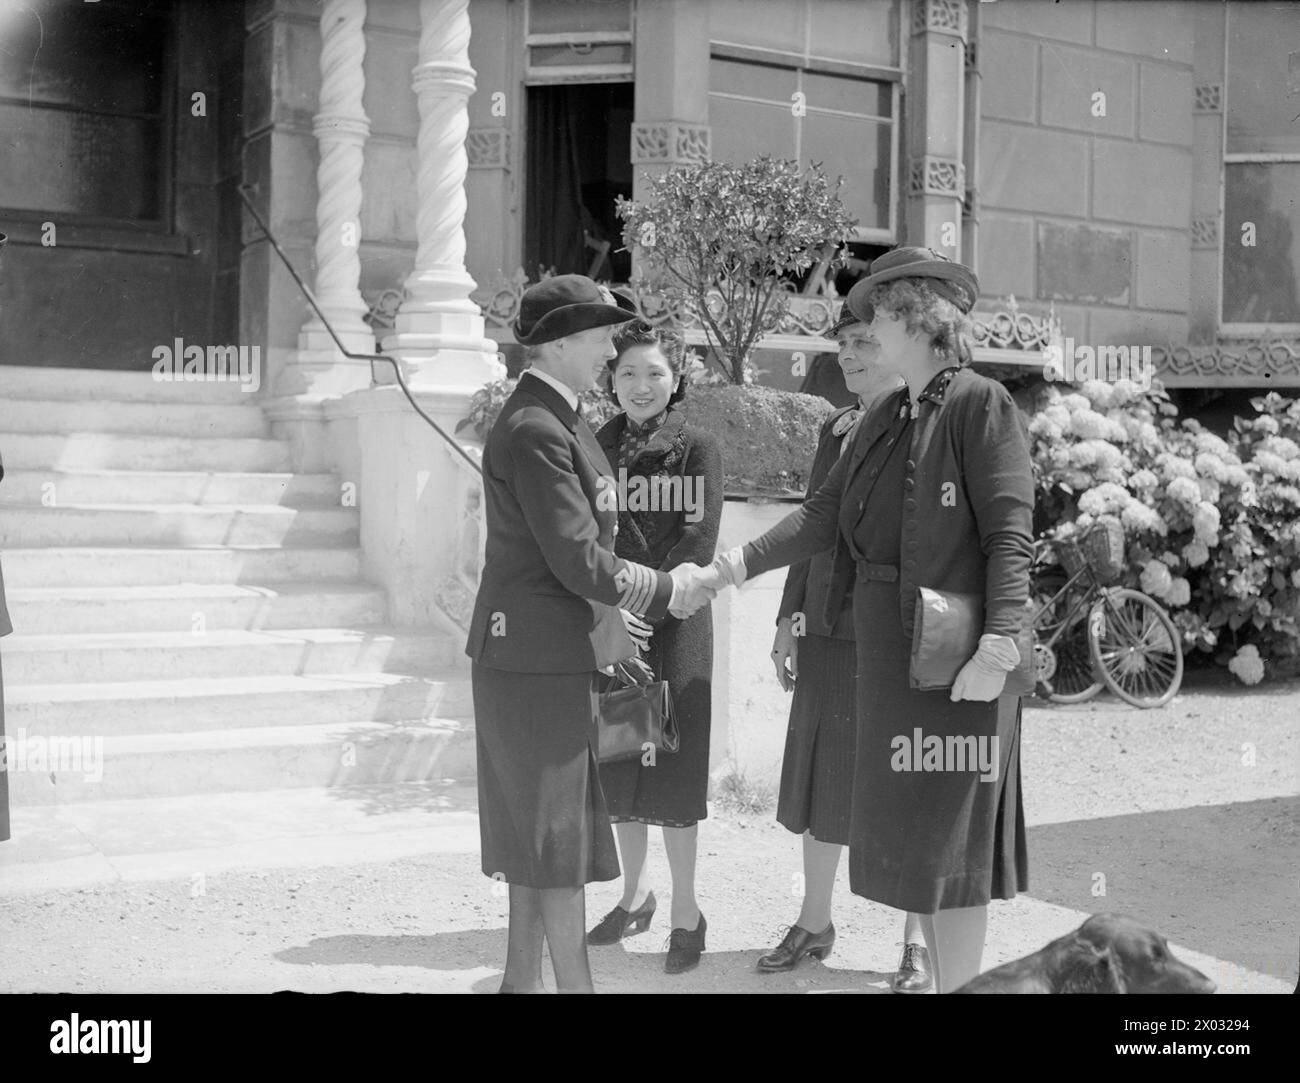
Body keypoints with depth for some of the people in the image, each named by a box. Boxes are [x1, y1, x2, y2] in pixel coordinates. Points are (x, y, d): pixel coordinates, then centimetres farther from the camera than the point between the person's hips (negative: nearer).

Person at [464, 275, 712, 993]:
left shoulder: (553, 420, 14)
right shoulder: (534, 431, -19)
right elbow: (580, 563, -21)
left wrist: (610, 623, 12)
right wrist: (668, 591, -9)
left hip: (551, 654, 10)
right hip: (537, 657, -10)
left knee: (535, 827, 16)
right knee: (558, 832, -1)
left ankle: (522, 975, 27)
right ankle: (573, 981, 9)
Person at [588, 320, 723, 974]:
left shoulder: (698, 449, -1)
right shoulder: (597, 447, 8)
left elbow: (699, 540, -9)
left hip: (674, 624, -4)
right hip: (609, 625, 4)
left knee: (673, 765, -1)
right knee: (617, 763, 11)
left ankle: (686, 911, 11)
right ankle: (634, 894, 28)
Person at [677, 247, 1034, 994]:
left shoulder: (983, 406, -9)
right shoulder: (884, 418, 14)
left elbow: (1010, 536, -16)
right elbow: (825, 515, 11)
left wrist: (1000, 645, -24)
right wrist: (739, 565, 5)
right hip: (885, 652, 8)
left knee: (951, 837, 0)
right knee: (911, 835, 14)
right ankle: (944, 977, 26)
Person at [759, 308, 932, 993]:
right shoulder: (835, 427, 12)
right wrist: (789, 619, 15)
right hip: (829, 631, 6)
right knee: (820, 779, 13)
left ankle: (918, 943, 18)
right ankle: (814, 922, 28)